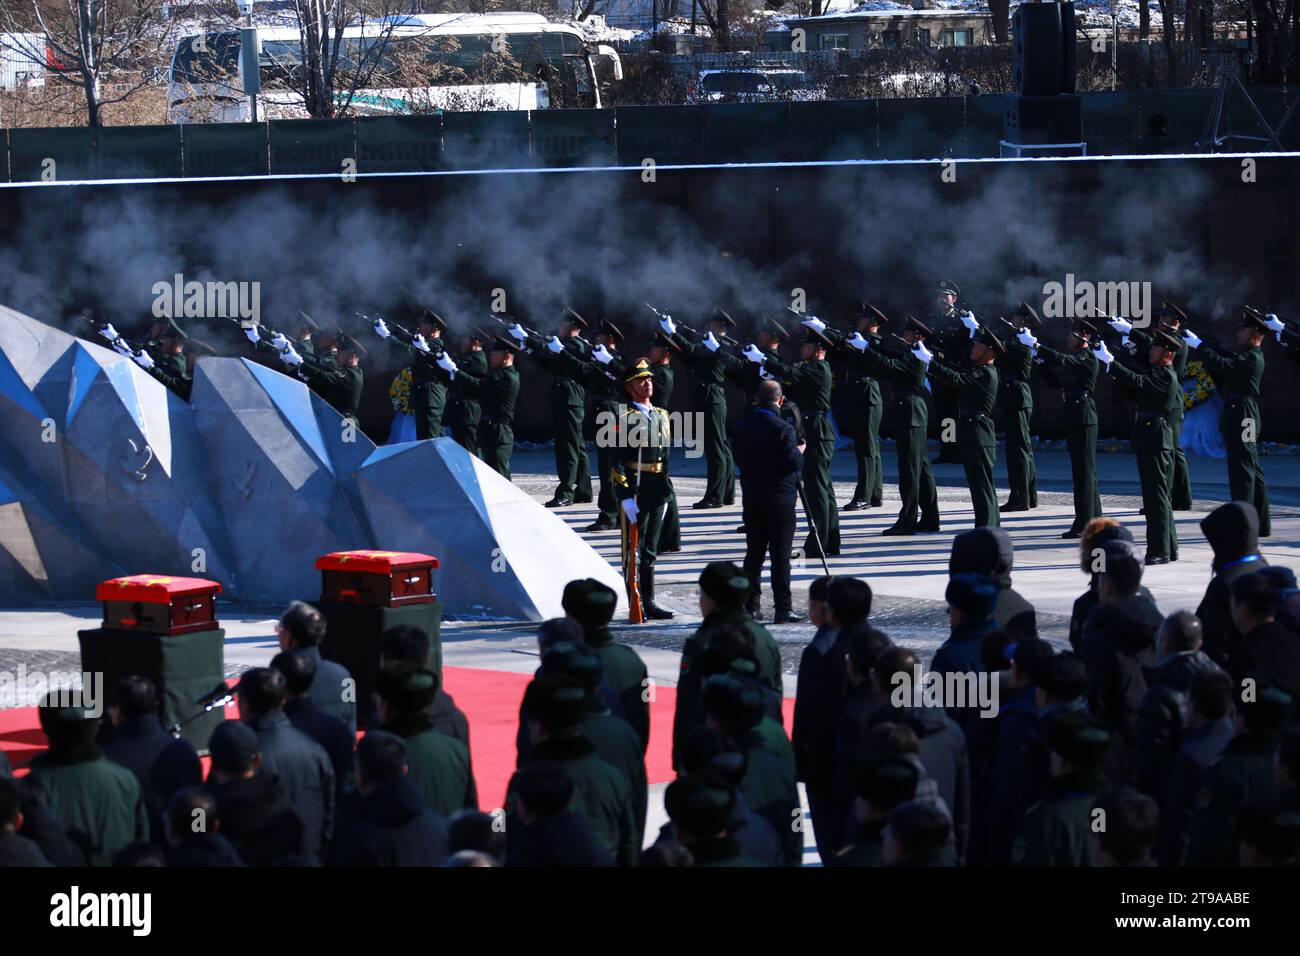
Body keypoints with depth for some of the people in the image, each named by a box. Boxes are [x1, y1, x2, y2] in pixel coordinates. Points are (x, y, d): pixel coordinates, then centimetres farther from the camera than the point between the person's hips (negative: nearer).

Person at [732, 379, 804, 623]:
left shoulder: (742, 428, 3)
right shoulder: (783, 429, -16)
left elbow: (738, 459, 10)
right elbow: (792, 463, -17)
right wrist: (800, 452, 2)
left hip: (751, 499, 5)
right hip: (780, 500, -5)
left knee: (754, 553, 12)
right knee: (780, 555, -2)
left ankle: (750, 605, 13)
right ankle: (782, 609, -3)